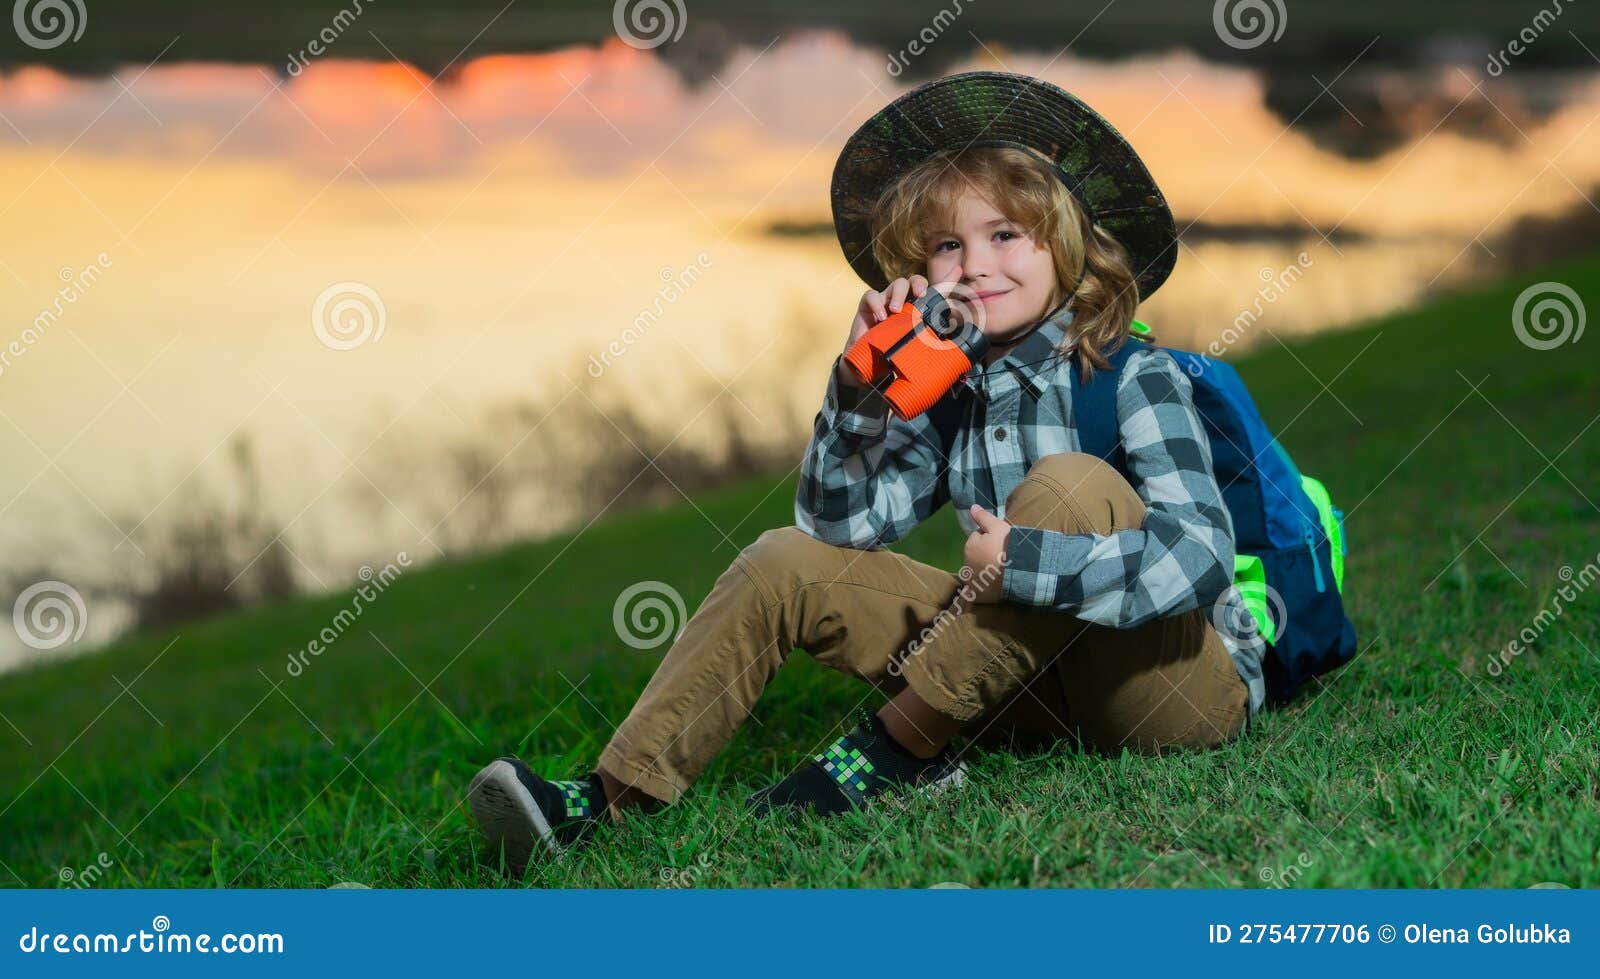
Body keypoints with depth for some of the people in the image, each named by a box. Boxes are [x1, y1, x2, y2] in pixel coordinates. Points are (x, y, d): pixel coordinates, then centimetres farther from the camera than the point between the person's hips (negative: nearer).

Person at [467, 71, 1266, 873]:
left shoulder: (1134, 379, -13)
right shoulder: (952, 394, 5)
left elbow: (1198, 560, -26)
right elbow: (839, 522, 1)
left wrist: (1018, 563, -31)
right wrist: (862, 380, -12)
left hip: (1186, 685, -6)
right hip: (1046, 690, 6)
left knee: (1075, 482, -32)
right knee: (787, 564, -1)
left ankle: (900, 748, -23)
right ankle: (616, 797, -11)